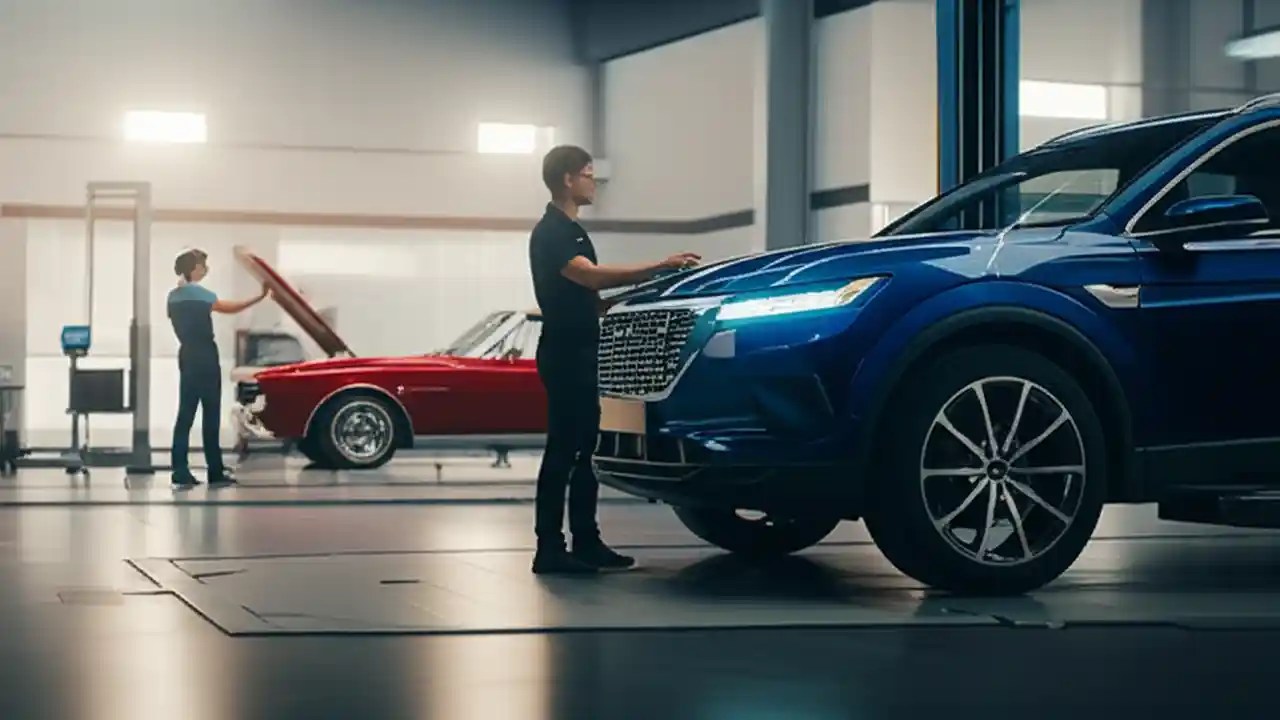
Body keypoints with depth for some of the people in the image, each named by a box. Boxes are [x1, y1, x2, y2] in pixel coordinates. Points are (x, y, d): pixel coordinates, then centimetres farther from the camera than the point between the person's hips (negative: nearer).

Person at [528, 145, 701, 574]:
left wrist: (645, 286, 11)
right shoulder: (550, 233, -12)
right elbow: (589, 275, -26)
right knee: (563, 451, -9)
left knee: (586, 450, 10)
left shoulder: (571, 231, 19)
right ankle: (550, 550, -8)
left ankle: (586, 543, 14)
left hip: (583, 353, 10)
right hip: (564, 354, -10)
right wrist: (660, 268, -29)